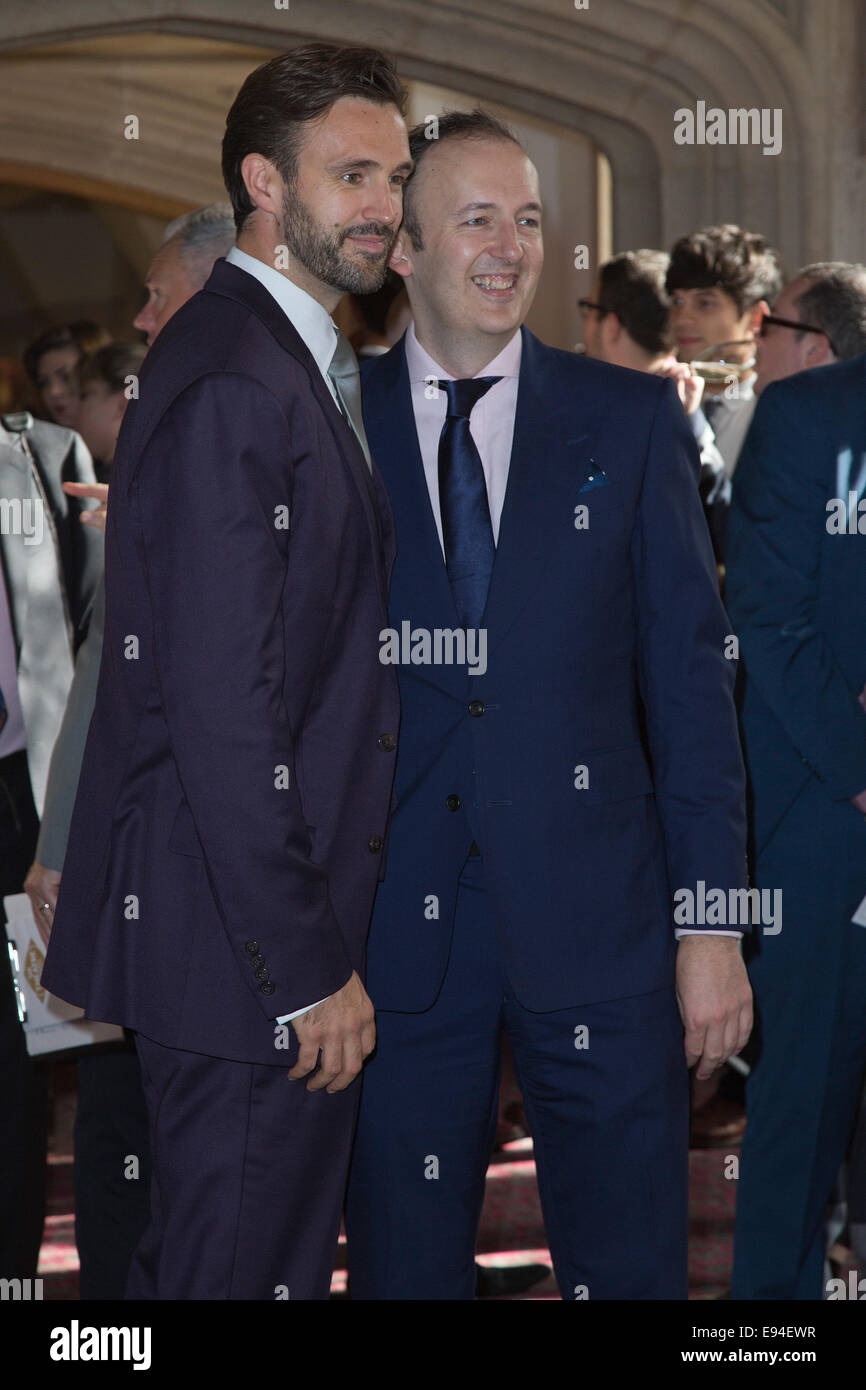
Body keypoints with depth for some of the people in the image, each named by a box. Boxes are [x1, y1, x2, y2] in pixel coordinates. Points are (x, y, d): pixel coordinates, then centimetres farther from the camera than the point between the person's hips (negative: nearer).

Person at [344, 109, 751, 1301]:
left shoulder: (632, 421, 5)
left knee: (628, 1264, 5)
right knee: (404, 1262, 9)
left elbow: (689, 673, 3)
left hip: (594, 922, 0)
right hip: (396, 925, 0)